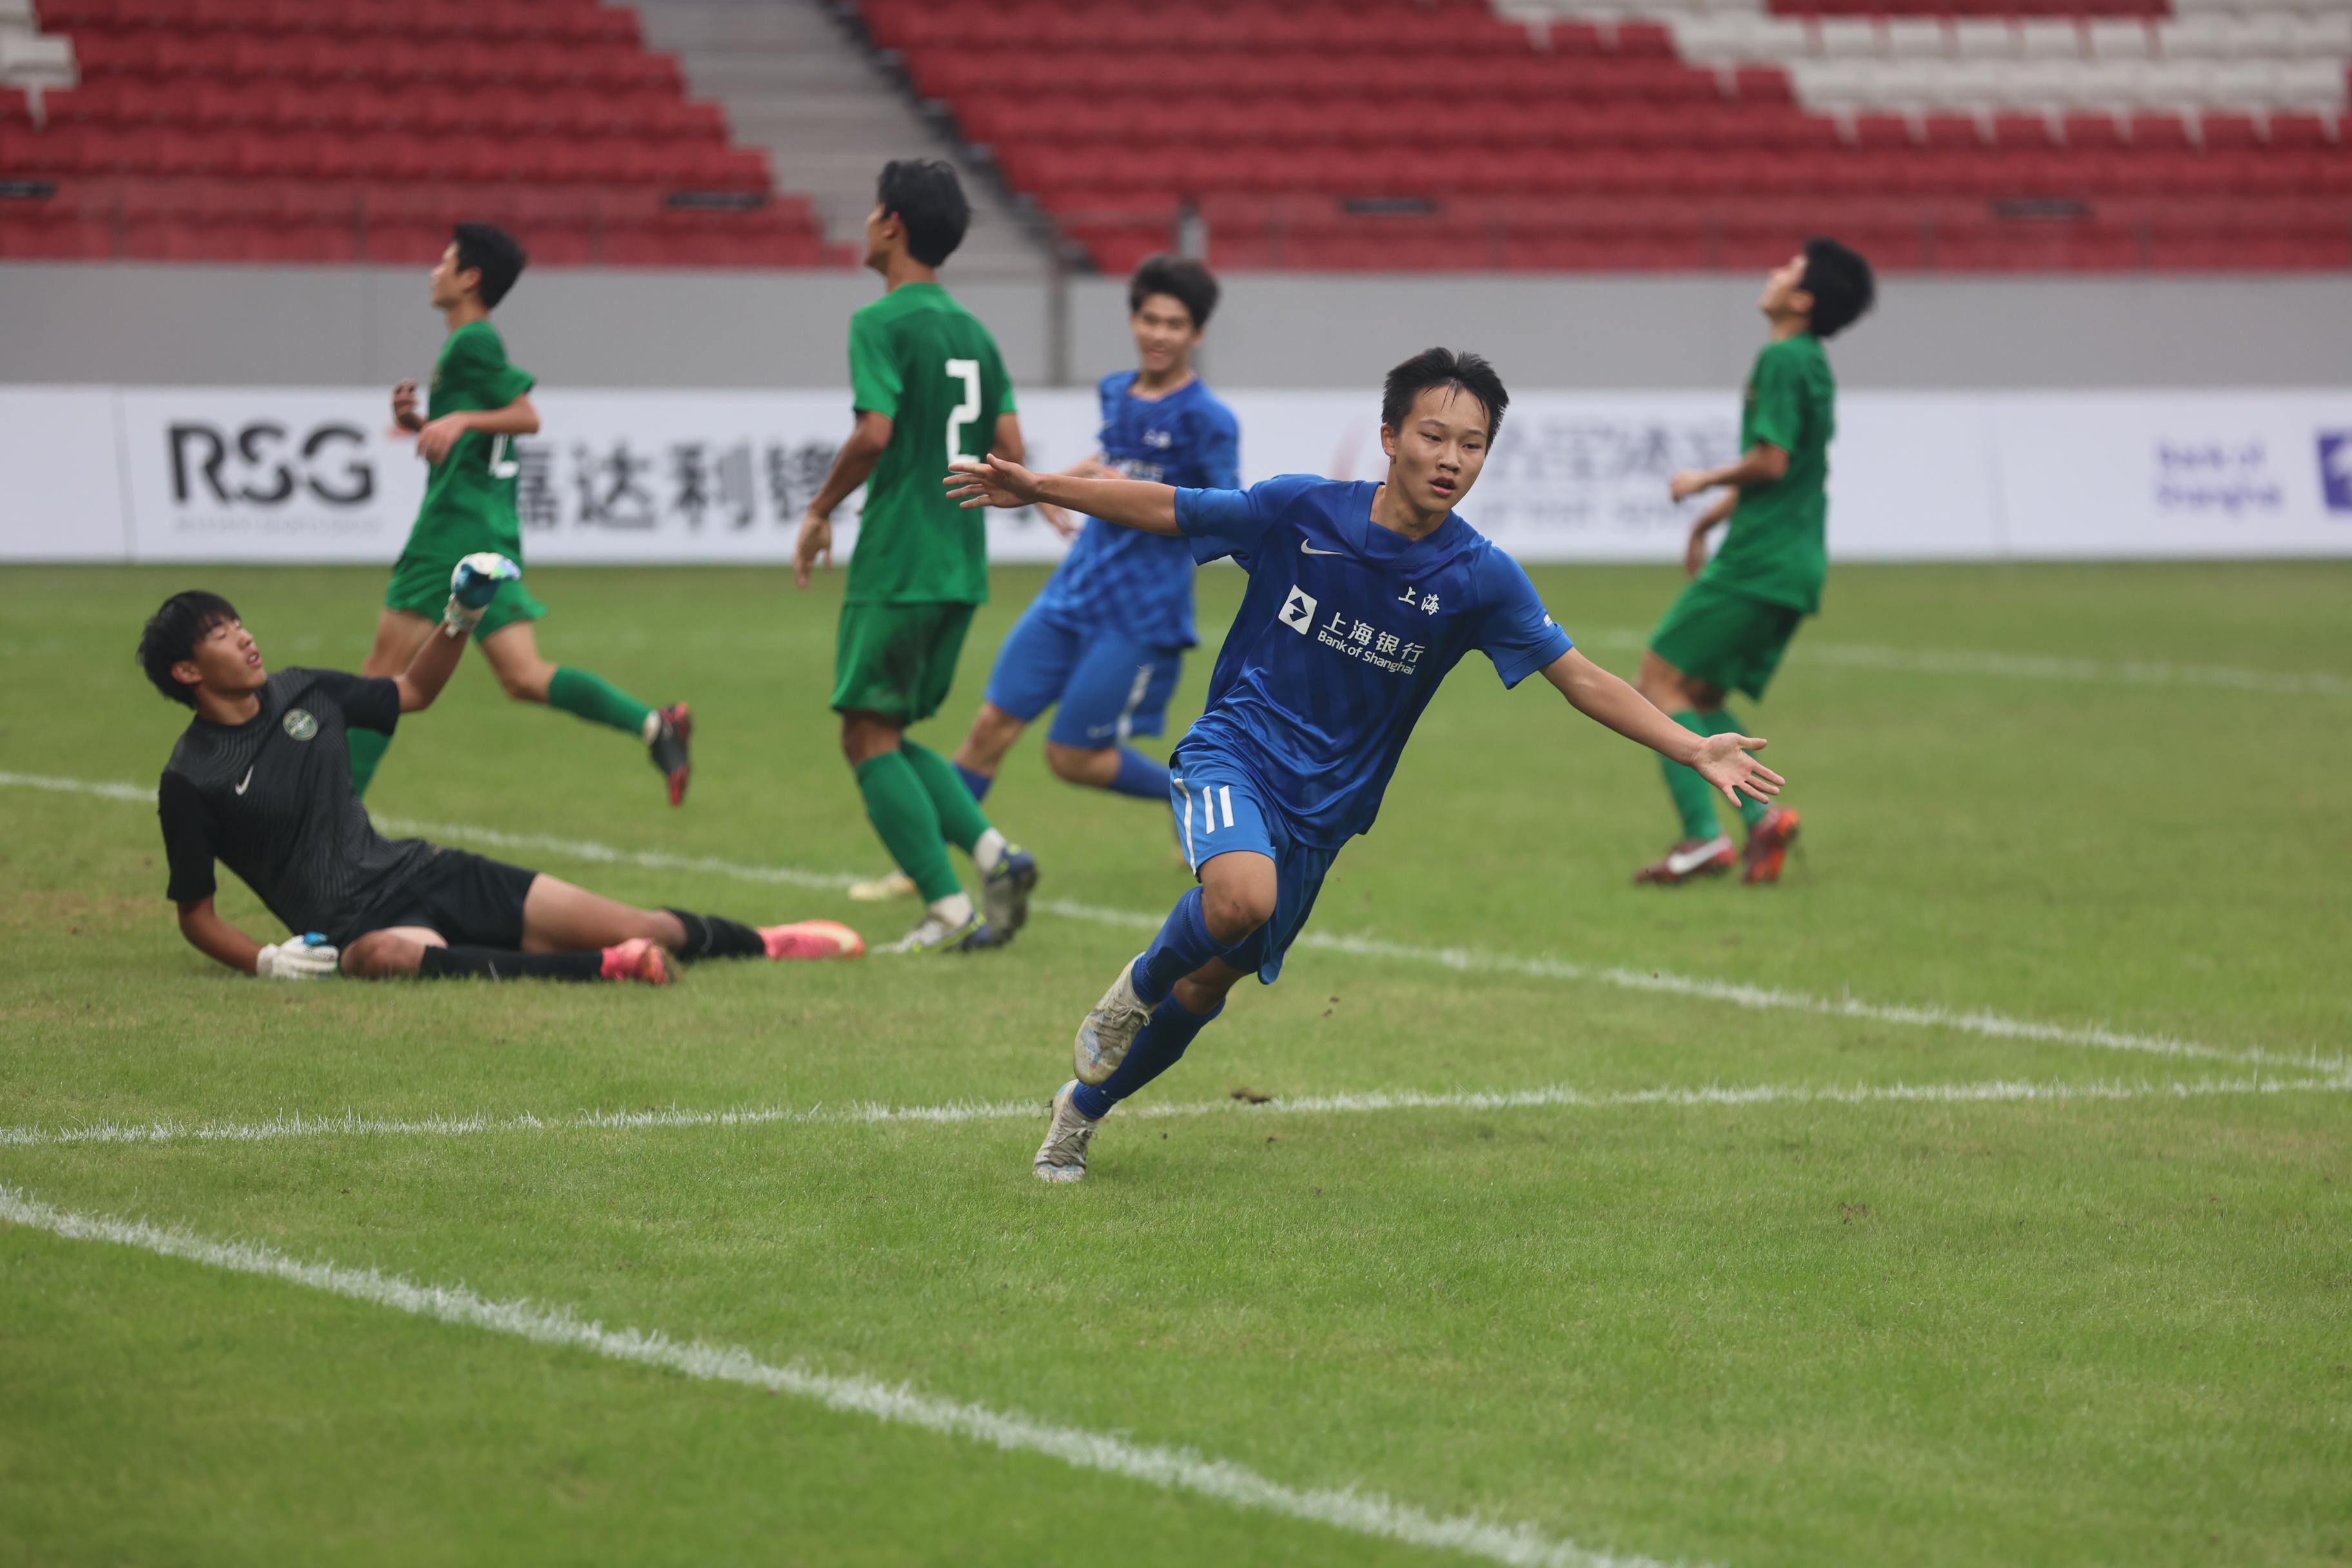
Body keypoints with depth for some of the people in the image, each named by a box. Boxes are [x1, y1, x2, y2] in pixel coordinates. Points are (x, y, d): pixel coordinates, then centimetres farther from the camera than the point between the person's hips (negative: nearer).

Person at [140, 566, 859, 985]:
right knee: (393, 956, -46)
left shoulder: (302, 693, 10)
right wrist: (265, 961, -16)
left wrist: (463, 617, 12)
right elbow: (196, 914, 1)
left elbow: (413, 692, 27)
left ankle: (766, 942, 24)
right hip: (355, 926, -6)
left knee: (642, 932, -1)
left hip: (418, 872, 6)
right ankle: (602, 967, -53)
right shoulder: (191, 780, -6)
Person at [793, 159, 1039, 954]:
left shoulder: (883, 322, -10)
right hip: (962, 566, 8)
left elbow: (874, 433, -20)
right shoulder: (973, 330, 13)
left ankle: (948, 907, -10)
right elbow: (1009, 449, 11)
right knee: (892, 734, 16)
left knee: (869, 737, -2)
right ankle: (993, 851, -2)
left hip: (896, 562, -8)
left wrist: (819, 512, -8)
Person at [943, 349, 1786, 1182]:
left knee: (1208, 984, 10)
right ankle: (1138, 987, -1)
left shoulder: (1479, 578, -8)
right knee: (1241, 897, -34)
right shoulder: (1299, 509, -10)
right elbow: (1167, 508, 2)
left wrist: (1693, 749, -14)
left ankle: (1084, 1107, 35)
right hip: (1234, 751, -3)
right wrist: (1036, 487, -3)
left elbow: (1581, 679, -5)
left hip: (1326, 802, 3)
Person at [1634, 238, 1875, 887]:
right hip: (1793, 564, 10)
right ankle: (1761, 814, 0)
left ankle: (1704, 837, -14)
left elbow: (1770, 461, -21)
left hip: (1760, 562, -10)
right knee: (1699, 696, 14)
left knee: (1660, 681, -7)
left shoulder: (1783, 360, -14)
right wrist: (1709, 518, 31)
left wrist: (1703, 482, -4)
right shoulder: (1811, 364, 17)